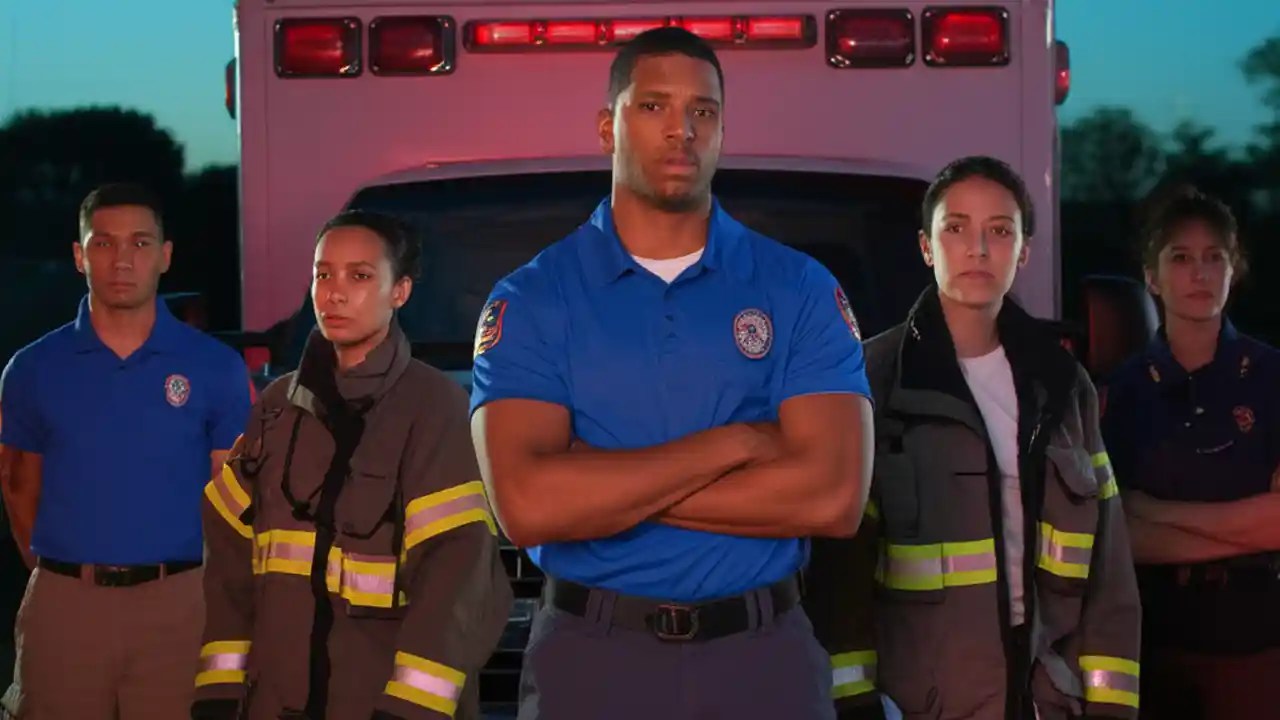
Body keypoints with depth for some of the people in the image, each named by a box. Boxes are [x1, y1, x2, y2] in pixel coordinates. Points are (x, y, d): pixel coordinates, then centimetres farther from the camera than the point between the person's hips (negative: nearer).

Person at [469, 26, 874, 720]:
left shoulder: (801, 290, 1)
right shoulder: (531, 300, -1)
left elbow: (833, 494, -11)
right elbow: (527, 505, -15)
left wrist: (599, 487, -11)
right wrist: (732, 443, -13)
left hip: (764, 655, 1)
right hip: (591, 657, 0)